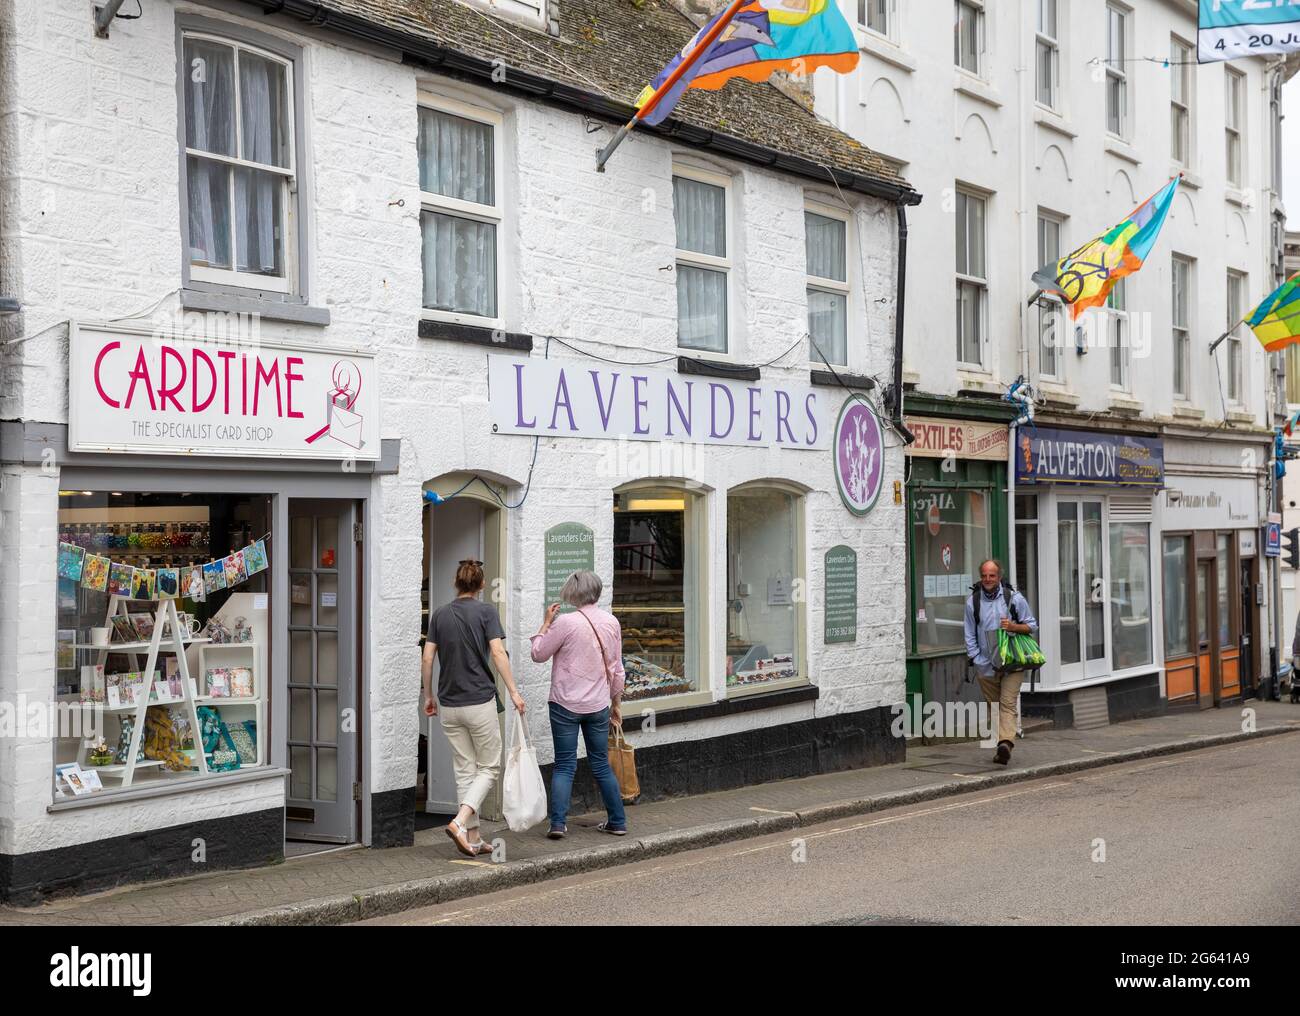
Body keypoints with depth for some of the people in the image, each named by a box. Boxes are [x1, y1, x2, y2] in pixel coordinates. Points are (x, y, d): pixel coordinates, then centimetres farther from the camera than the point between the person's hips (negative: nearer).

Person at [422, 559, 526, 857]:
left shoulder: (440, 614, 6)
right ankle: (460, 822, -12)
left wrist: (429, 696, 15)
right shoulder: (486, 611, -5)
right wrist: (513, 691, -12)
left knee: (465, 770, 11)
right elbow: (498, 653, -15)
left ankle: (472, 838, 10)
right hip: (480, 701, -4)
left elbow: (427, 659, 4)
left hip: (448, 705, 4)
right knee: (489, 767, 7)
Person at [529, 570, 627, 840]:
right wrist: (616, 703, 20)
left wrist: (546, 623, 5)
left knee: (564, 766, 2)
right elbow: (617, 668, 10)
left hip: (566, 705, -4)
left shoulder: (565, 622, -14)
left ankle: (558, 823, -4)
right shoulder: (611, 622, 2)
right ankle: (617, 821, 17)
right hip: (598, 705, 4)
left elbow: (538, 654, -4)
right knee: (601, 764, 14)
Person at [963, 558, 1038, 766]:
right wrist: (975, 659, -1)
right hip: (986, 664, 3)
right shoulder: (973, 602, 6)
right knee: (994, 706, 8)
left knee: (1008, 704, -16)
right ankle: (1002, 747, 16)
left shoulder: (1014, 598, 1)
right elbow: (970, 634, 8)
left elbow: (1032, 626, 7)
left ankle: (1006, 742, -29)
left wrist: (1014, 627, -13)